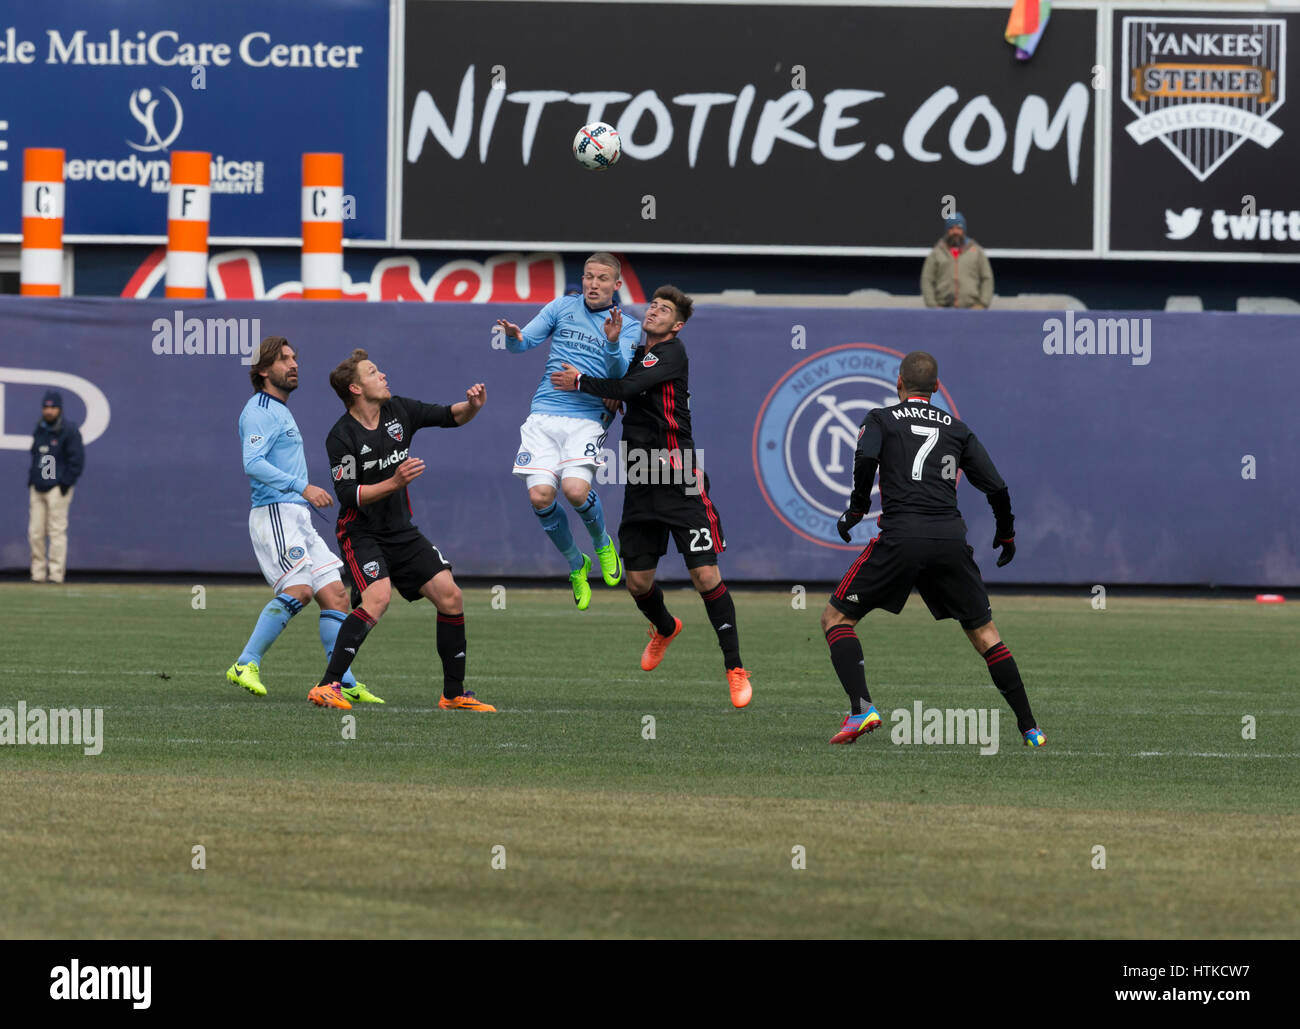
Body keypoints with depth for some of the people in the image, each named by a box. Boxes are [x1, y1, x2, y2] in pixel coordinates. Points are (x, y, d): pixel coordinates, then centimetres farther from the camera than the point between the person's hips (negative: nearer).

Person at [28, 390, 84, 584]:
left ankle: (56, 573, -7)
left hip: (57, 488, -7)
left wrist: (66, 483, -13)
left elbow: (77, 459, -7)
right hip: (37, 488, 7)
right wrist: (30, 482, 14)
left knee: (57, 531, -8)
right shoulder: (39, 430, 16)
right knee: (35, 533, 3)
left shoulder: (69, 431, -4)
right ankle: (38, 573, 7)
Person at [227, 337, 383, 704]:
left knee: (335, 595, 2)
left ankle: (344, 683, 1)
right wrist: (302, 488, -28)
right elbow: (253, 464, -22)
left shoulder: (280, 411, 23)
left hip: (297, 518, 10)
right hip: (274, 512, -10)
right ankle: (246, 665, -19)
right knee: (298, 589, -23)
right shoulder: (260, 411, -9)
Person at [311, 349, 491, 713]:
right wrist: (395, 482, -28)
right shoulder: (342, 437, -16)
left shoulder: (399, 411, 2)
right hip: (361, 533, -7)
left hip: (401, 532, 7)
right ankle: (327, 688, -28)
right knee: (378, 597, -29)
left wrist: (472, 406, -9)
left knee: (450, 596, -2)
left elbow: (450, 417, 12)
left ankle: (454, 694, 9)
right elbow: (348, 495, -19)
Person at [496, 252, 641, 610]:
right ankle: (576, 564, 11)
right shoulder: (562, 308, 12)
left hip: (587, 417, -2)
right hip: (544, 415, 2)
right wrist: (514, 337, -19)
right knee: (540, 496, -15)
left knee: (576, 490, -25)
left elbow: (619, 376, -6)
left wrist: (613, 343, -25)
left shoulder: (628, 327, 9)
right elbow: (526, 341, 4)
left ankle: (602, 543, 9)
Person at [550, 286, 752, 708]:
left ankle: (735, 669, -5)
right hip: (641, 482, 7)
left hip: (680, 481, -7)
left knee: (705, 575, -12)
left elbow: (629, 387, -20)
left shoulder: (673, 353, -9)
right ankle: (665, 629, 44)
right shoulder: (636, 353, 14)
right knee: (637, 581, 10)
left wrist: (580, 382, -8)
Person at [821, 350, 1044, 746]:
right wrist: (1006, 534, 31)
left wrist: (856, 509, 3)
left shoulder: (882, 419, 12)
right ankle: (1029, 726, 11)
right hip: (951, 539, 3)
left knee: (836, 618, 8)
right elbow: (996, 486, 15)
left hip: (901, 537, -3)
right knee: (983, 631, 16)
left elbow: (866, 457, -10)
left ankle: (861, 708, -12)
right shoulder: (956, 428, 20)